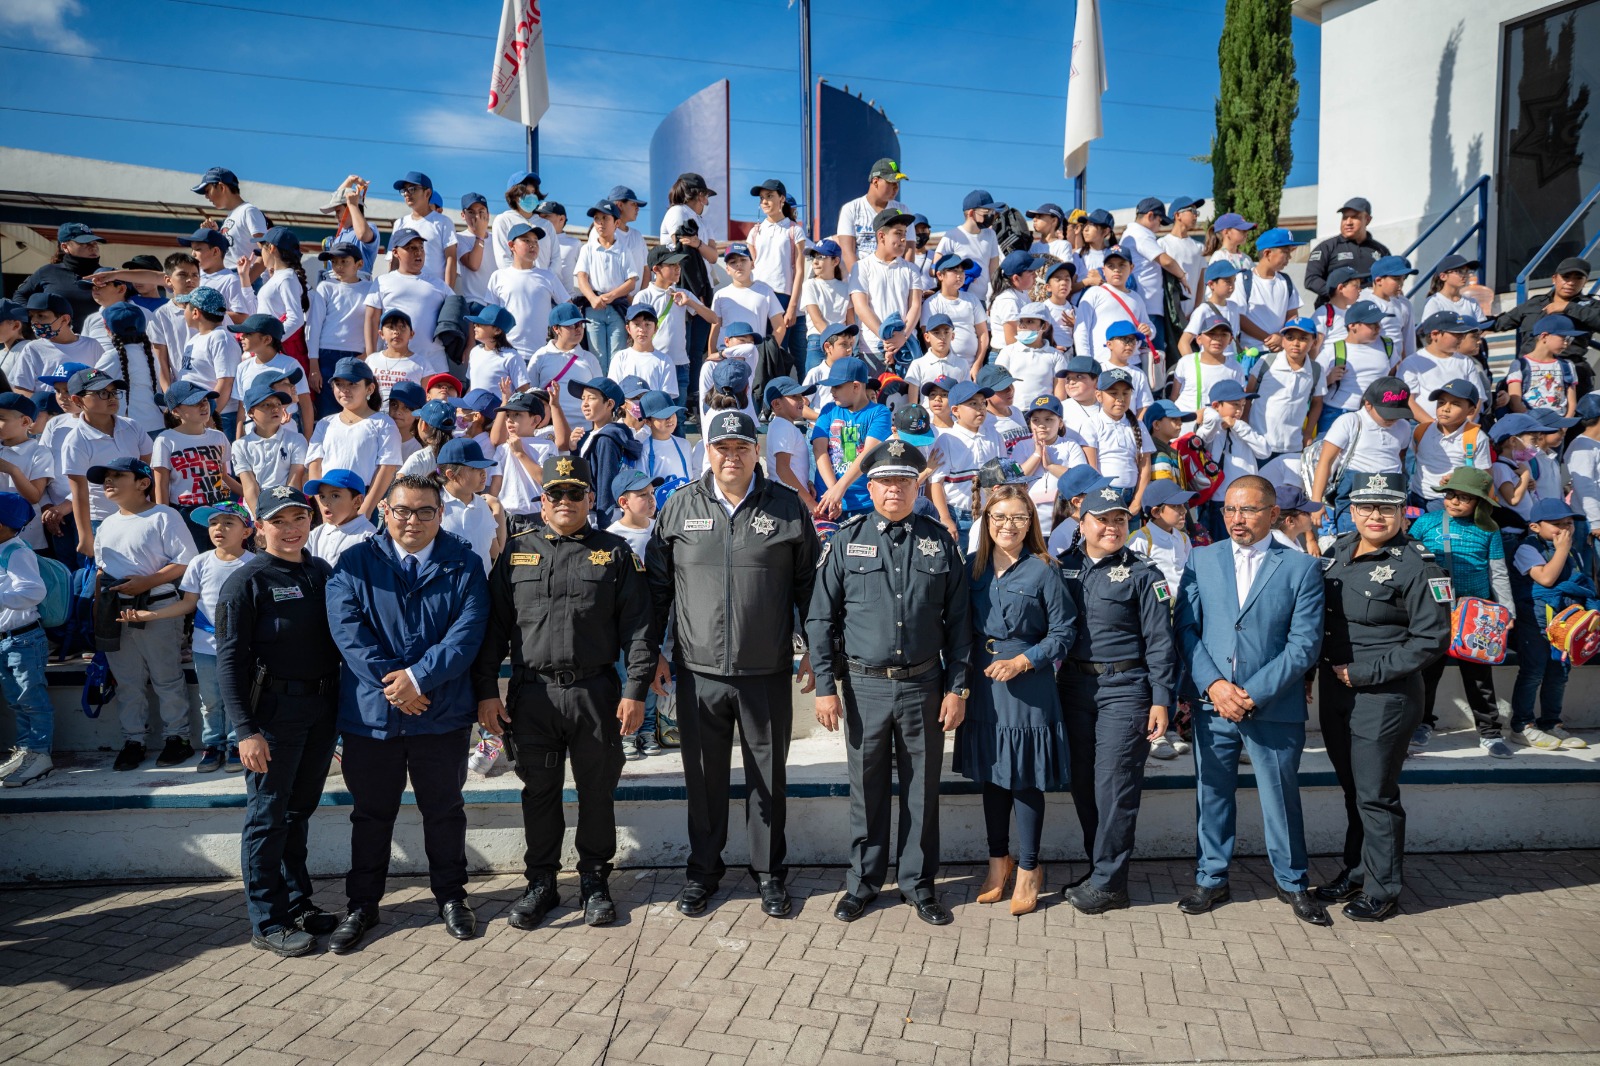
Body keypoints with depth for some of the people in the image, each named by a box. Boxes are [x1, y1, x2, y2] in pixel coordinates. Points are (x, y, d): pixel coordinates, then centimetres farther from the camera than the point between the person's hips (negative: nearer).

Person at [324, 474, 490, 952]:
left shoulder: (463, 563, 0)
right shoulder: (355, 562, 2)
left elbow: (468, 630, -9)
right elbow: (346, 627, -9)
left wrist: (418, 676, -19)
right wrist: (390, 682, -18)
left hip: (442, 712, 0)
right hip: (370, 712, 0)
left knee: (444, 809, 14)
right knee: (371, 812, 13)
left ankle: (451, 896, 30)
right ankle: (362, 905, 29)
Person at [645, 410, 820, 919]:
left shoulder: (787, 507, 1)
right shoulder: (680, 507, 3)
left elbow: (808, 584, 6)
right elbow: (657, 584, 9)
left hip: (768, 673, -1)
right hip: (698, 672, 1)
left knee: (768, 776, 11)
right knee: (704, 777, 12)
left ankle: (769, 871, 28)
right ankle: (703, 870, 30)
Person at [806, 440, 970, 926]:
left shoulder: (939, 541, 4)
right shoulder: (846, 541, 1)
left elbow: (958, 621, 6)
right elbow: (820, 619, 1)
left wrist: (957, 687, 1)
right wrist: (825, 687, -4)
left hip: (923, 685, 1)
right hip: (864, 685, 0)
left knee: (922, 788, 10)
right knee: (866, 789, 11)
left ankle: (918, 883, 26)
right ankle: (863, 882, 27)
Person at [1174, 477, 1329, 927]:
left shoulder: (1301, 567, -2)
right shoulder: (1201, 560, 5)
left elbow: (1304, 644, -7)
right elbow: (1186, 628, 2)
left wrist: (1254, 694, -14)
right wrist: (1213, 684, -11)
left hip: (1274, 708, -2)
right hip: (1212, 704, 2)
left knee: (1282, 799, 10)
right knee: (1213, 795, 12)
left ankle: (1292, 882, 30)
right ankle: (1212, 879, 28)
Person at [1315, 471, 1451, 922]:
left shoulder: (1416, 566, -13)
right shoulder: (1338, 551, 6)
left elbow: (1431, 639, -16)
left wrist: (1365, 672, -16)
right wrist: (1324, 666, 6)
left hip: (1384, 696, -6)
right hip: (1334, 689, 6)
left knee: (1375, 796, 2)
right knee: (1352, 788, 18)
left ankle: (1382, 889, 17)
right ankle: (1355, 872, 33)